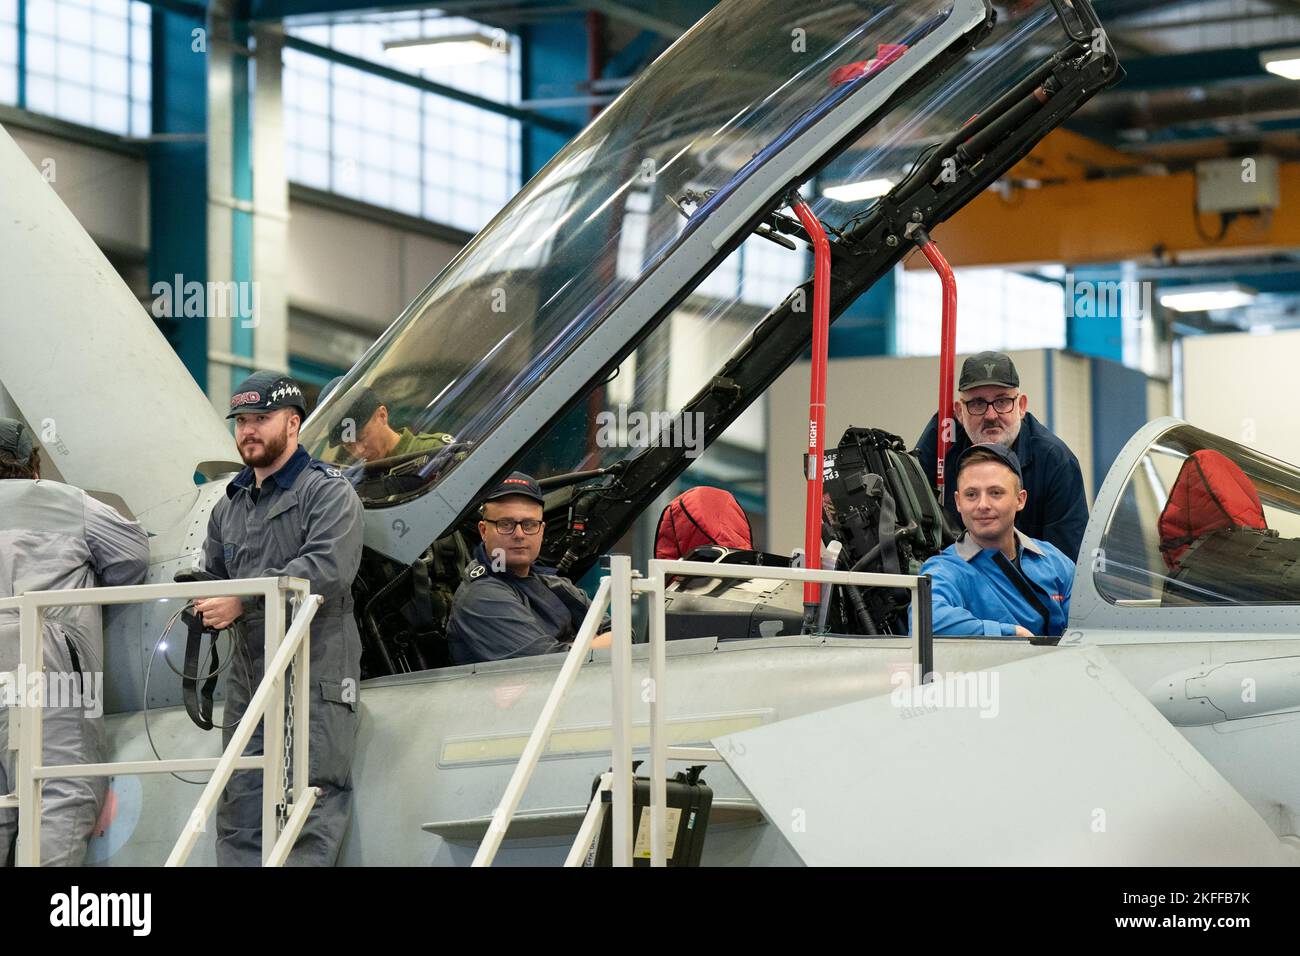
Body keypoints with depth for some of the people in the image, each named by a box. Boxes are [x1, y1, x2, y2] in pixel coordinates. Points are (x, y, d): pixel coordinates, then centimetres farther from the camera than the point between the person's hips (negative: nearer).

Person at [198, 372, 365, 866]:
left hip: (314, 679, -8)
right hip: (249, 674, 8)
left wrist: (243, 601, -18)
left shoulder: (328, 492, -2)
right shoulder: (230, 505, 23)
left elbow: (328, 569, -17)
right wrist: (201, 603, 5)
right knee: (239, 814, 3)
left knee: (308, 815, -12)